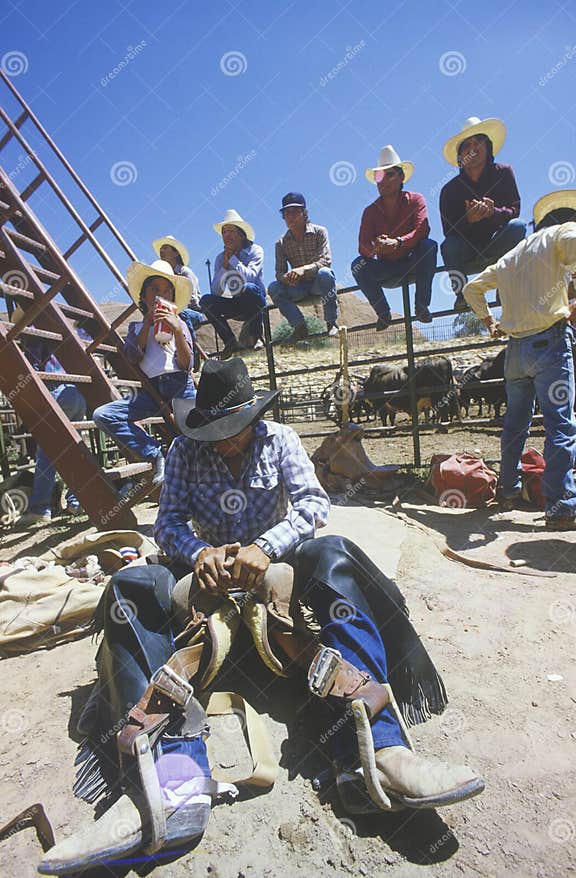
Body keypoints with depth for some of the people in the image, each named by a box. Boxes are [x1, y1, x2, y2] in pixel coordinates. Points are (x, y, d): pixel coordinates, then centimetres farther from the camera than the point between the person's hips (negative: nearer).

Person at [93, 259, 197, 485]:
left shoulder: (179, 324, 16)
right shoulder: (136, 327, 21)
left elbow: (187, 365, 2)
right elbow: (133, 358, 1)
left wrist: (177, 330, -10)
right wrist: (148, 322, 0)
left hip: (180, 385, -2)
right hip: (150, 389, 2)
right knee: (102, 415, -17)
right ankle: (155, 455, -13)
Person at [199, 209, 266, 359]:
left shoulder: (255, 250, -3)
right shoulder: (221, 258, 7)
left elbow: (250, 276, -24)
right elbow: (215, 291, -5)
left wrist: (232, 258, -15)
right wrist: (225, 264, -13)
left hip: (255, 302, -3)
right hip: (234, 305, 4)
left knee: (249, 288, -36)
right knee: (206, 300, -19)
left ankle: (255, 336, -17)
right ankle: (231, 341, -15)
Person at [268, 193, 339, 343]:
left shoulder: (319, 232, -5)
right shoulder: (281, 243, 3)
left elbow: (325, 260, -19)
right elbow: (279, 272, -4)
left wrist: (304, 269, -38)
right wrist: (286, 278, -31)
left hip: (319, 284, -3)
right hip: (299, 287, 3)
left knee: (324, 273, -36)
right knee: (273, 288, -22)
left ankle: (331, 322, -21)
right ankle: (299, 326, -15)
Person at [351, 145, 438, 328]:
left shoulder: (415, 200, -2)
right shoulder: (370, 211, 2)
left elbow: (422, 229, -21)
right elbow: (363, 245, -12)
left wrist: (398, 242, -42)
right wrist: (374, 248, -38)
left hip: (413, 264, -1)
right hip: (387, 270, 1)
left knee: (429, 245, -30)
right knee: (358, 265, -25)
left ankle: (422, 306, -23)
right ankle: (383, 313, -15)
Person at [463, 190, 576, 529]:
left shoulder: (510, 256, 22)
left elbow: (472, 288, 28)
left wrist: (489, 320, 26)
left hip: (515, 346, 7)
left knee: (516, 422, 15)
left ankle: (509, 490, 24)